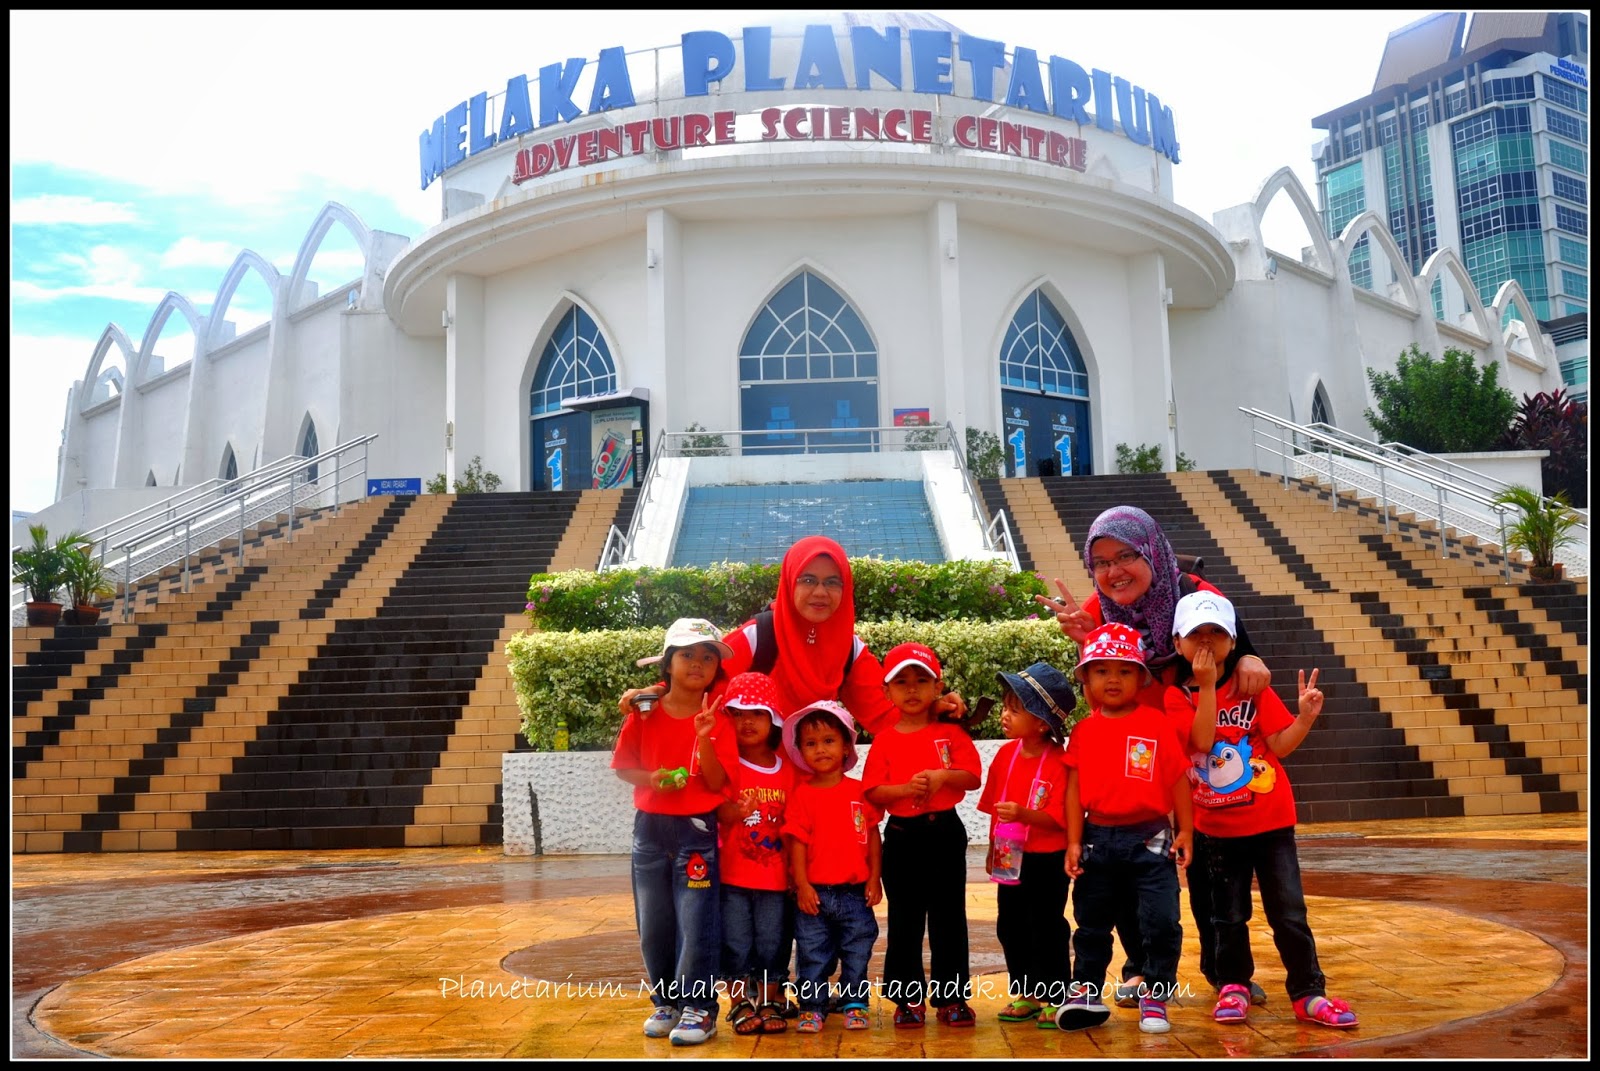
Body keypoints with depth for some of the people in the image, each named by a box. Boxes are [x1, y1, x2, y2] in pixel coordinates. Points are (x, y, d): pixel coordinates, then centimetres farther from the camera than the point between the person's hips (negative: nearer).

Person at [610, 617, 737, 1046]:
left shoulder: (716, 718, -7)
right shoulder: (645, 712, -1)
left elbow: (718, 782, -11)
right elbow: (623, 767, 4)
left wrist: (704, 738, -25)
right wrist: (650, 780, -15)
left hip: (697, 831, -3)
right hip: (650, 829, 3)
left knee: (696, 923, -4)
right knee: (653, 925, 11)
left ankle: (699, 1008, 8)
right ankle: (666, 1003, 26)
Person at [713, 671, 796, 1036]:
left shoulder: (787, 770, 4)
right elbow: (721, 813, -14)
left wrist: (796, 868, 5)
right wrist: (738, 811, -35)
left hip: (775, 876, 2)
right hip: (733, 875, -2)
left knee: (773, 941, 7)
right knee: (736, 942, 3)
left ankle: (770, 1002, 21)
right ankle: (739, 1002, 17)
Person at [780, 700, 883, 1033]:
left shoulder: (860, 791, 0)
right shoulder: (802, 794, -4)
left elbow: (873, 835, 4)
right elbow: (798, 841, -6)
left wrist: (874, 878, 1)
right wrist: (802, 884, -11)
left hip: (855, 892, 1)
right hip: (814, 893, -1)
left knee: (857, 952, 10)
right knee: (813, 954, 7)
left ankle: (854, 1004, 23)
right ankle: (812, 1007, 18)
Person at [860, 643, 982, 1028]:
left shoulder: (951, 733, 3)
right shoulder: (885, 740, 2)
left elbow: (973, 777, -5)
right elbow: (872, 792, -5)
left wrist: (943, 776, -22)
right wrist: (905, 789, -21)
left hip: (945, 832, 0)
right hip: (902, 835, 0)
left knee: (949, 917, 5)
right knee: (904, 920, 7)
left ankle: (951, 997, 15)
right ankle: (908, 999, 17)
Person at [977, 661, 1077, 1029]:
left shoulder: (1058, 763, -18)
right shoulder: (1006, 754, 1)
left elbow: (1057, 818, -21)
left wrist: (1024, 814, -36)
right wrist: (993, 848, 14)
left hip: (1047, 860, -7)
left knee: (1047, 927, 2)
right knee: (1010, 926, 13)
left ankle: (1056, 999, 15)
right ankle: (1025, 995, 26)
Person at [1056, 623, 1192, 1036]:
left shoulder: (1156, 722, -4)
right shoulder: (1083, 730, 2)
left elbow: (1177, 779, 0)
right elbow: (1074, 787, 1)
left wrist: (1185, 831, -2)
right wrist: (1074, 841, -2)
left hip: (1149, 838, -2)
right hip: (1098, 839, 2)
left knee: (1161, 922, -4)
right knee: (1091, 924, 13)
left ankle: (1156, 997, 14)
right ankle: (1086, 995, 26)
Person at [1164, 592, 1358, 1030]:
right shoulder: (1176, 696, -7)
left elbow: (1279, 745, -6)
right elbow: (1201, 741, -22)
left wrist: (1305, 717, -23)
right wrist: (1206, 686, -27)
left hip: (1271, 820, 0)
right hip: (1217, 827, 0)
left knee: (1289, 912, 1)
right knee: (1229, 915, 11)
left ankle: (1309, 993, 11)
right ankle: (1233, 986, 27)